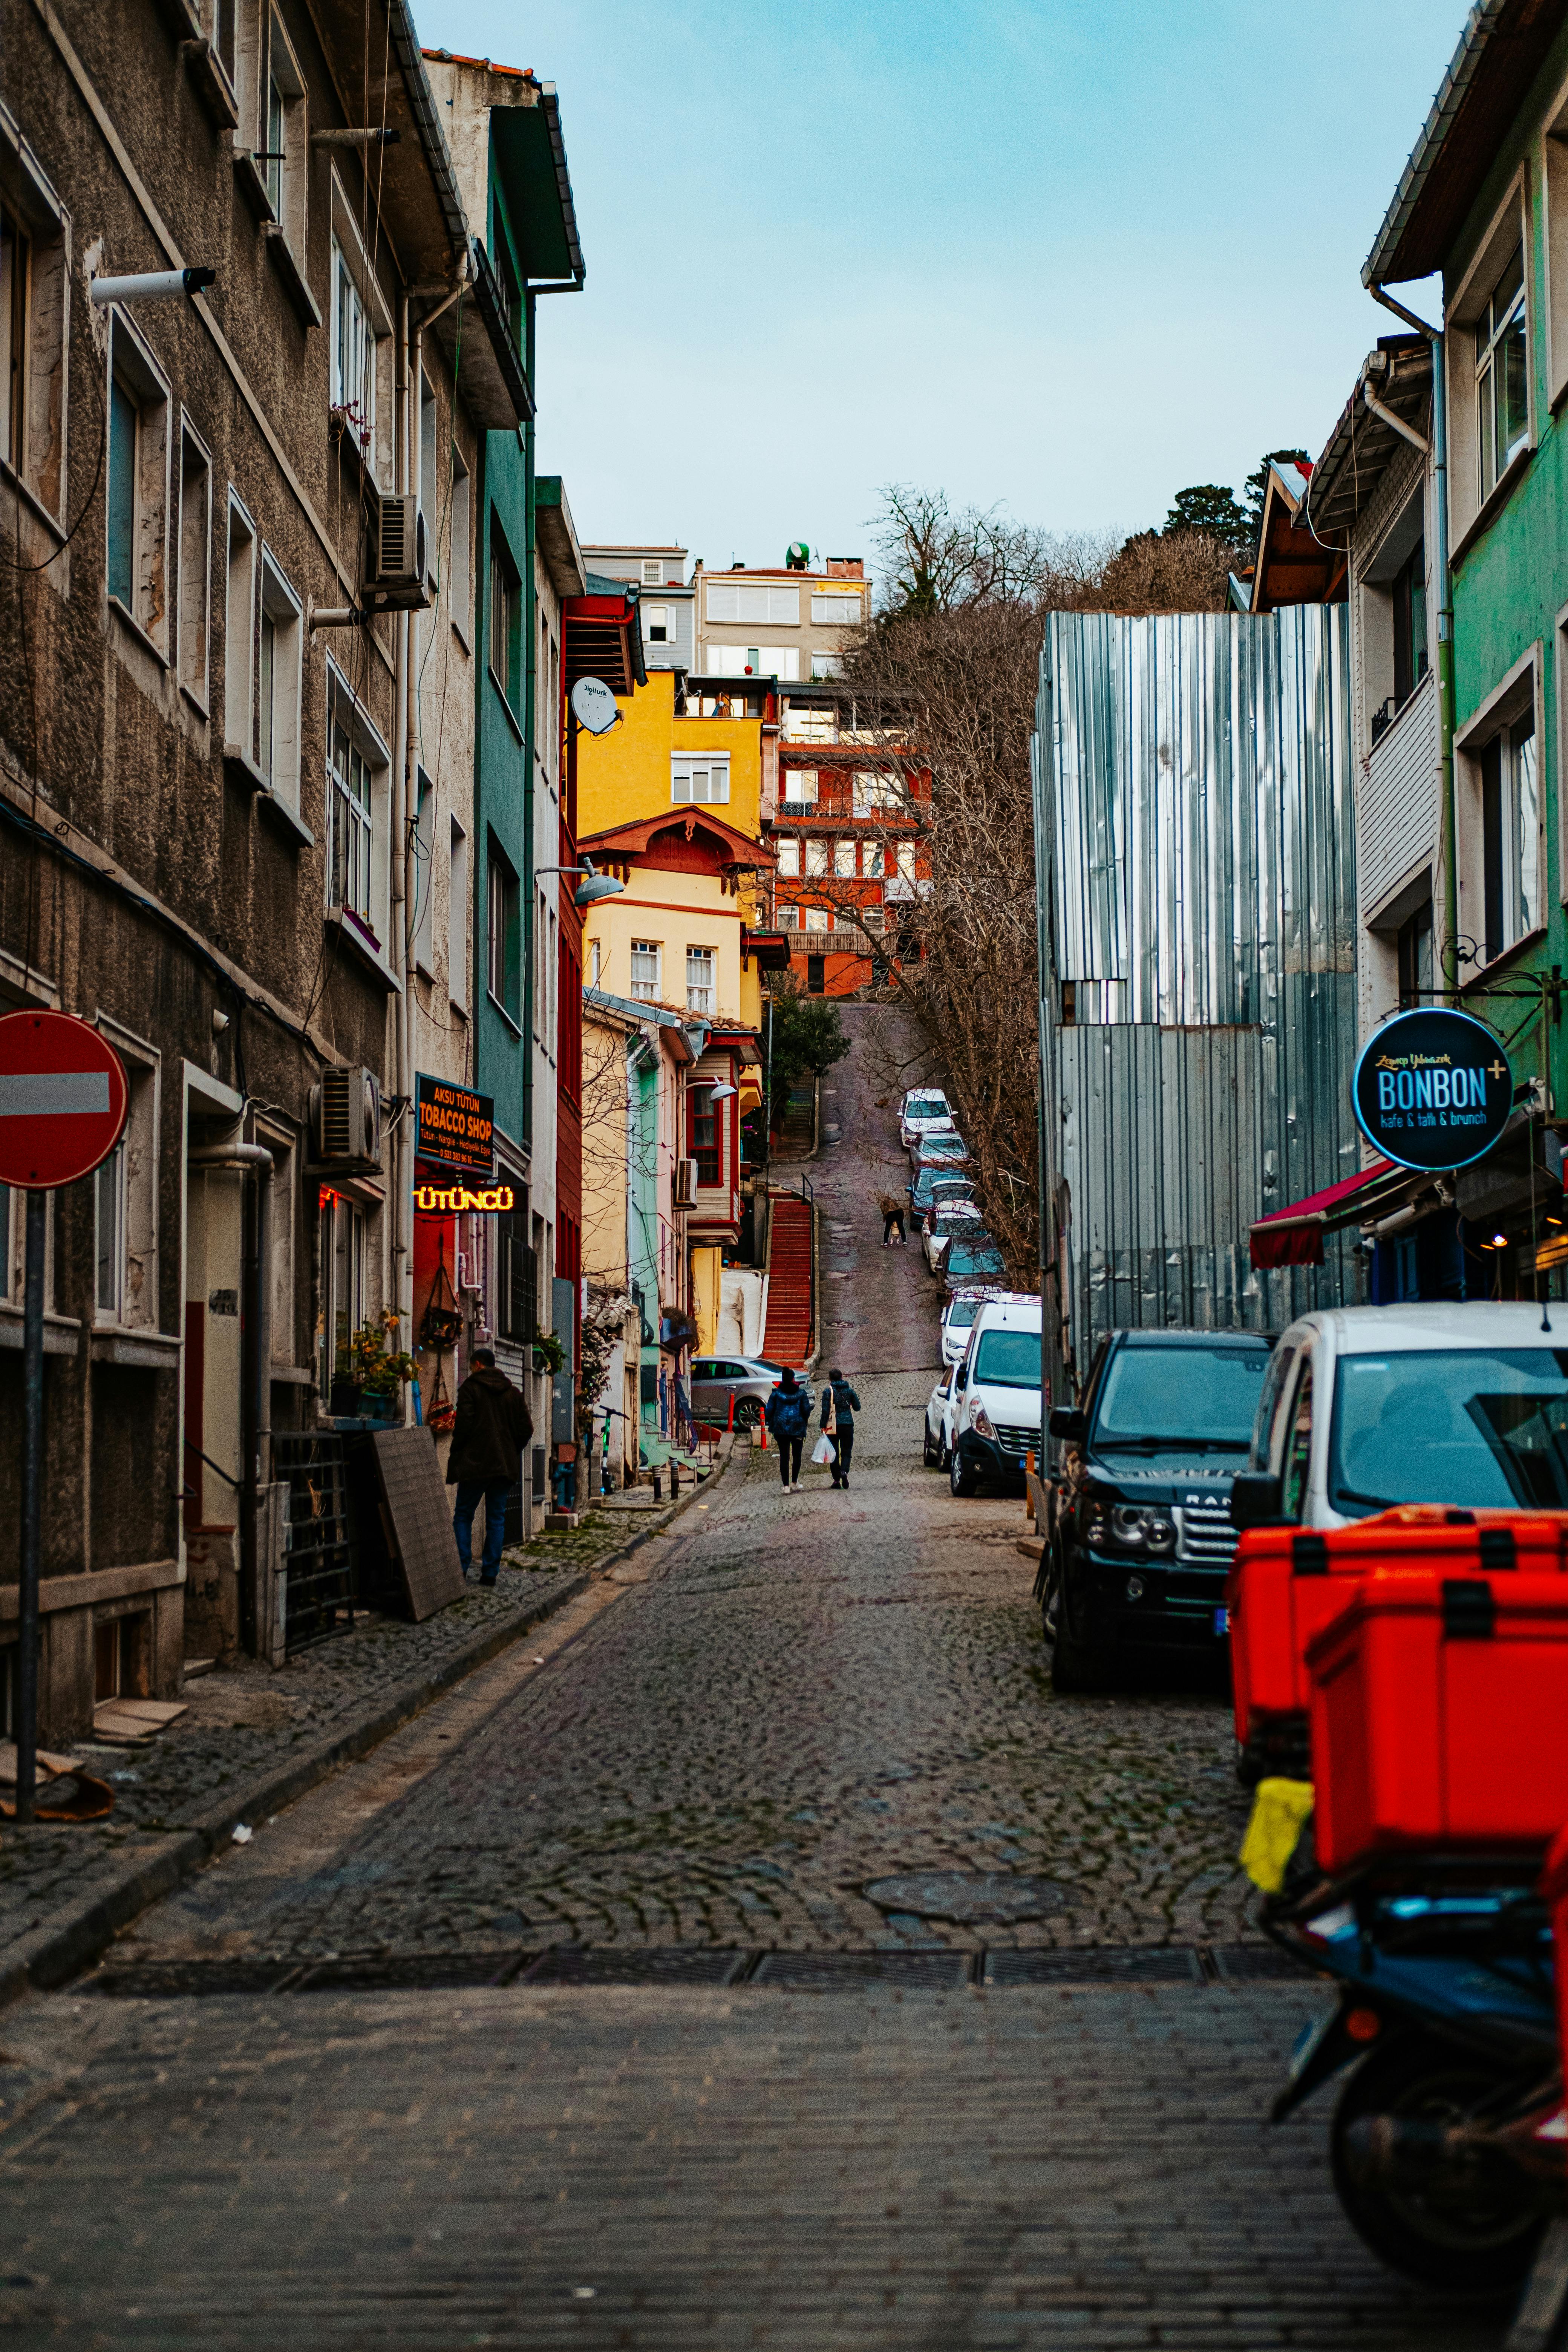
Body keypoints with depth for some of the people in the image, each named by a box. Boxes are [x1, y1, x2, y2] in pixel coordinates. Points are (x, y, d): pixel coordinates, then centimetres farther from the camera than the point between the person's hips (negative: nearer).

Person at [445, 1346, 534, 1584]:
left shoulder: (470, 1388, -5)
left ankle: (461, 1567, -5)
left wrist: (456, 1456, -3)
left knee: (463, 1516, 6)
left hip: (475, 1465, -4)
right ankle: (491, 1572, 3)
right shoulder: (513, 1392, 10)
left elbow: (464, 1425, -13)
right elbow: (526, 1429, 7)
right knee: (497, 1519, 8)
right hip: (505, 1466, 4)